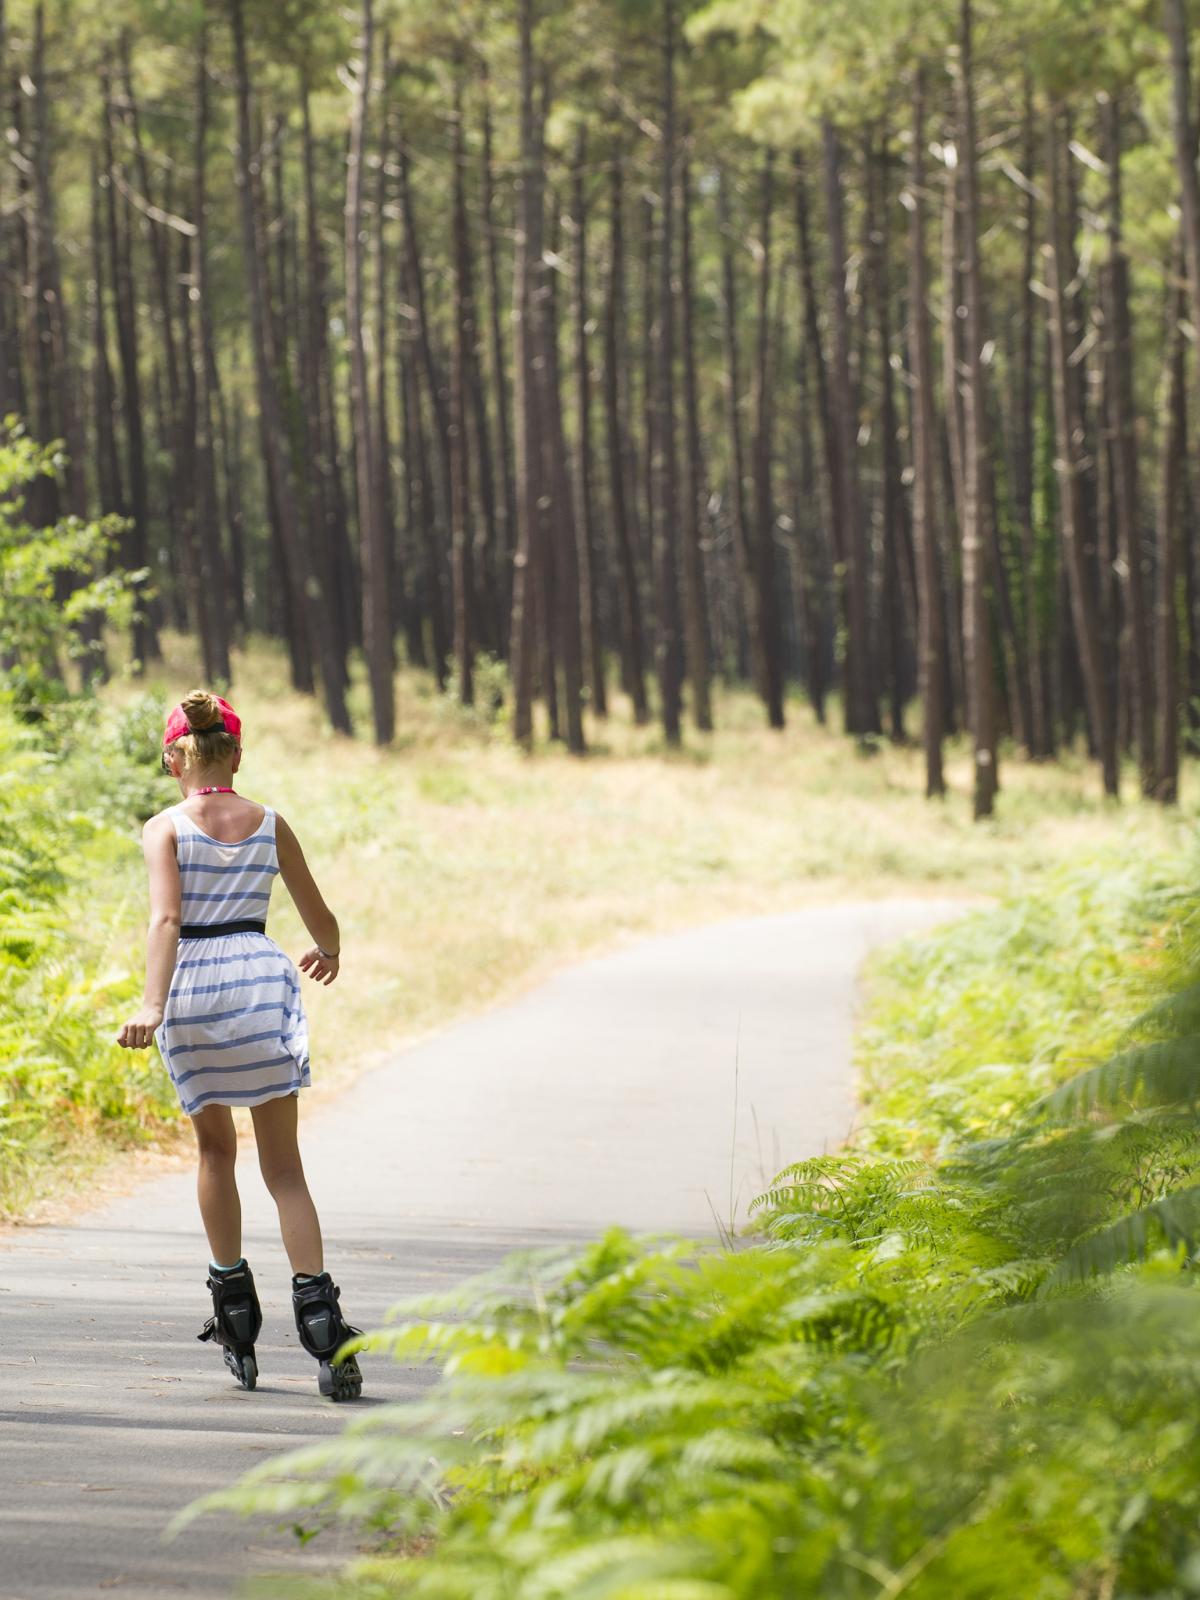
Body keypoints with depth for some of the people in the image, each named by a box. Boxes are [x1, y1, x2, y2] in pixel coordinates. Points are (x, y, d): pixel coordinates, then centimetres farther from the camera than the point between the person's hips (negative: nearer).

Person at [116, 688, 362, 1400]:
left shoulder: (166, 828, -1)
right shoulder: (269, 823, 8)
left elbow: (165, 918, -17)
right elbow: (318, 914, 16)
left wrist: (152, 1005, -26)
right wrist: (330, 954, 39)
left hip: (191, 987, -1)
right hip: (261, 978, 1)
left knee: (216, 1148, 21)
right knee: (283, 1164, 3)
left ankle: (234, 1302, 21)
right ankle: (319, 1312, -13)